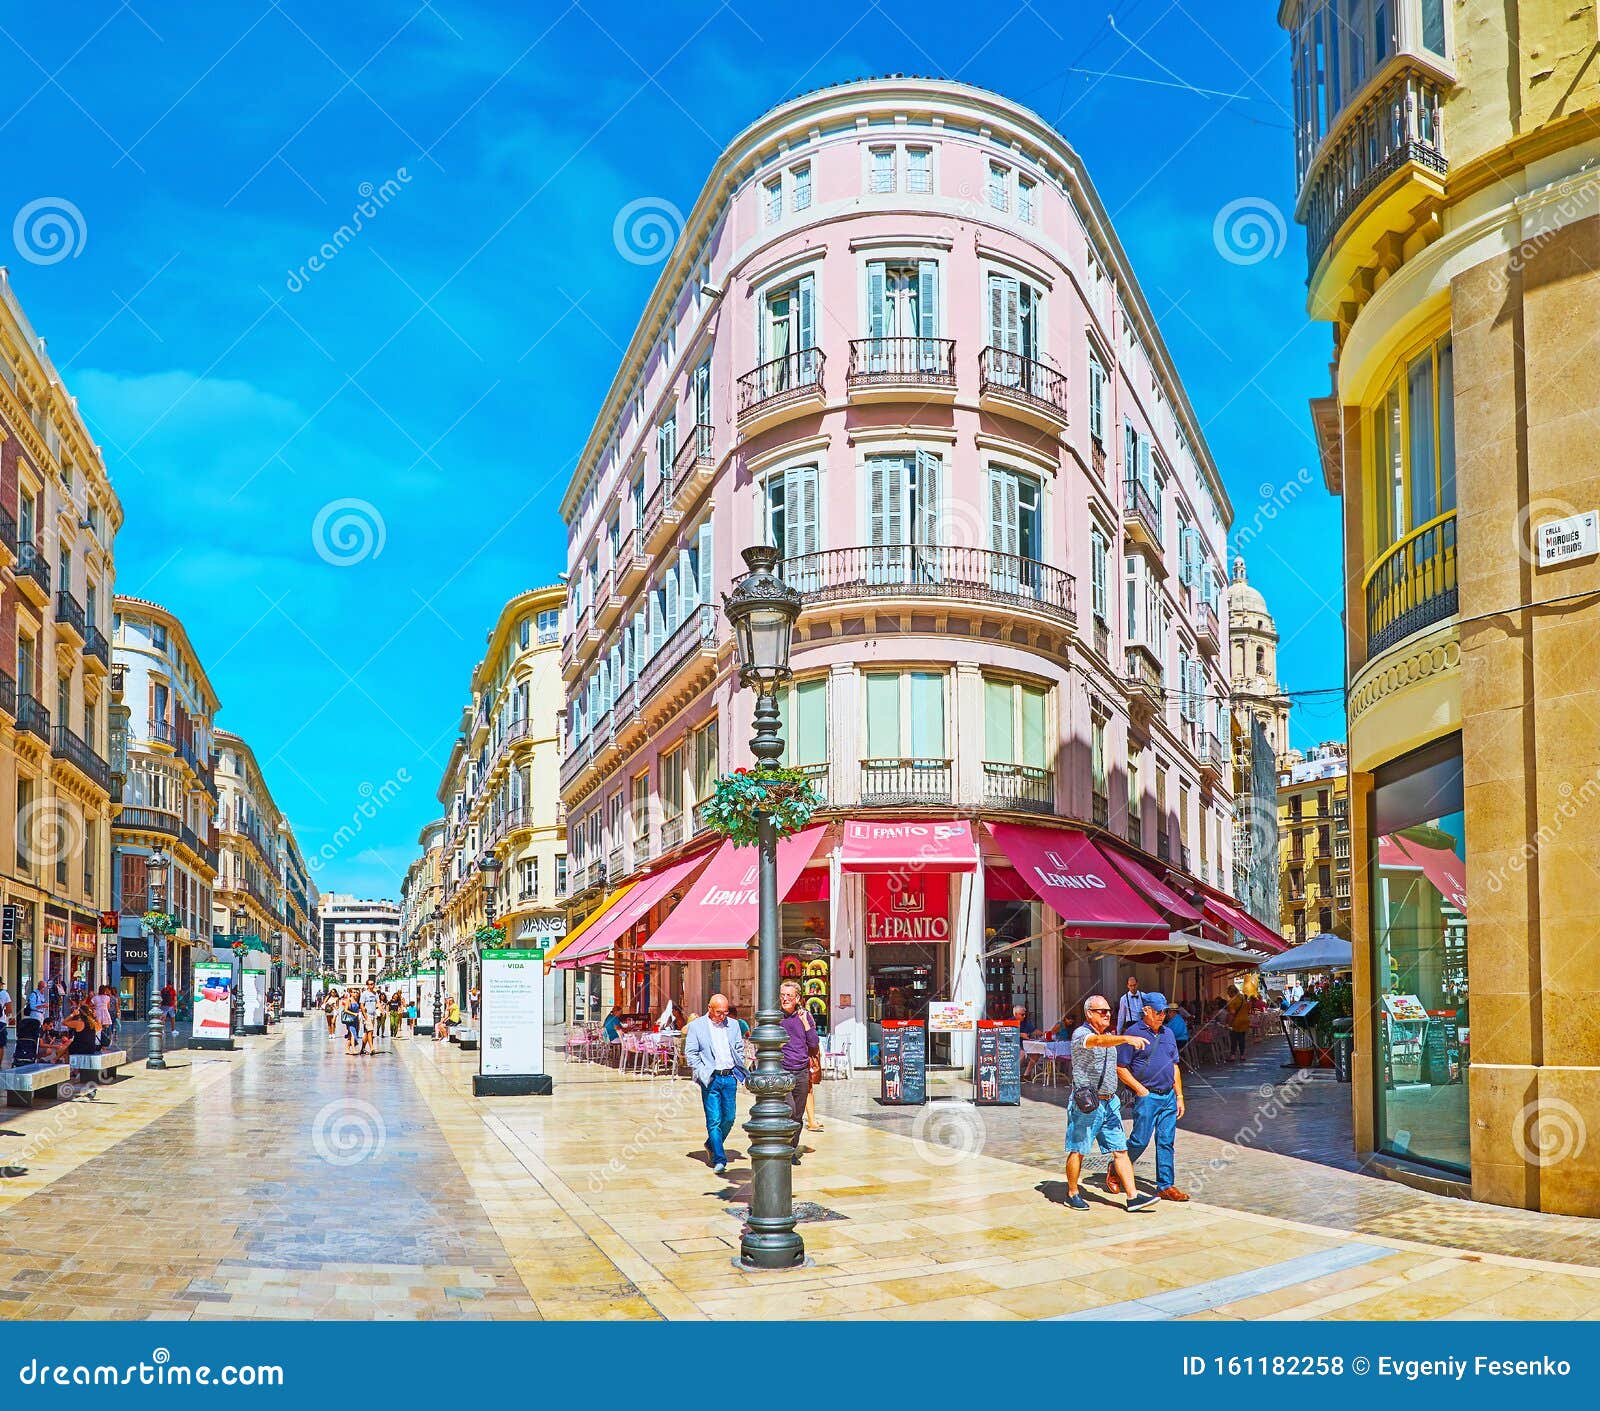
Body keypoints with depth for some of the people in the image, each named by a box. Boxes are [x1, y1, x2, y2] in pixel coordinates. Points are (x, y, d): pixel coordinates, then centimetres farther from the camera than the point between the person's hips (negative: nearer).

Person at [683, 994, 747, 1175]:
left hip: (730, 1077, 4)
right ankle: (719, 1159, -4)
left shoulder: (733, 1025, 11)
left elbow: (740, 1049, 18)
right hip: (711, 1079, -4)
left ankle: (712, 1145, 30)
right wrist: (703, 1073, -10)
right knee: (714, 1119, -6)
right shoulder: (696, 1026, -1)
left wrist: (740, 1070, 7)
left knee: (729, 1118, 6)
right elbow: (690, 1054, -2)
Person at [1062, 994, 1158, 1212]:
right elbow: (1098, 1041, -32)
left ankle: (1133, 1197, -1)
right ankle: (1072, 1194, 16)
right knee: (1078, 1151, 3)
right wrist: (1127, 1039, -46)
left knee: (1120, 1150, 1)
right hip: (1086, 1104, -7)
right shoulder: (1080, 1034, -10)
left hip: (1110, 1102, 7)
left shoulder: (1110, 1036, 15)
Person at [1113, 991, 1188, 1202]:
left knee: (1166, 1142, 6)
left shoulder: (1168, 1033, 13)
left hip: (1169, 1097, 6)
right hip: (1147, 1096, -6)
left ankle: (1166, 1186, 10)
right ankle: (1114, 1172, 16)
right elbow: (1121, 1068, -7)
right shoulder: (1133, 1033, -7)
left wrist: (1179, 1096, 14)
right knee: (1140, 1141, -4)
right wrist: (1140, 1089, -12)